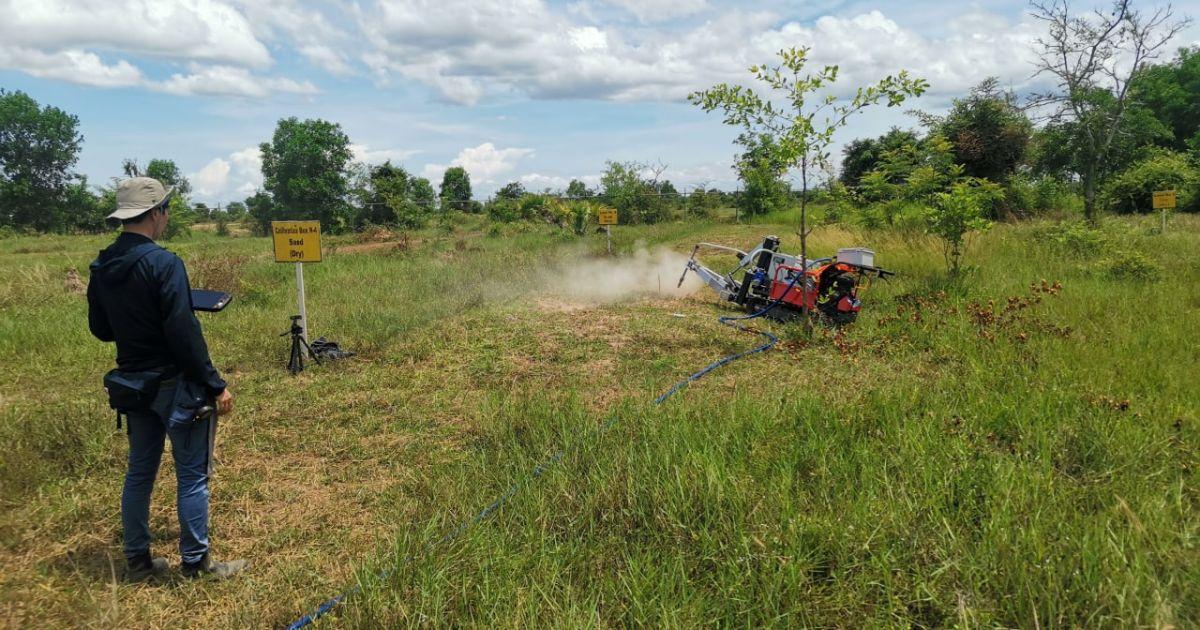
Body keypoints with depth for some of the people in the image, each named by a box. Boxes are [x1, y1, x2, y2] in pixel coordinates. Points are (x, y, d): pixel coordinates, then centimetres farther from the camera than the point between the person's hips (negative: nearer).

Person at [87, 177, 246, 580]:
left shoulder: (101, 267, 4)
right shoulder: (163, 263, -19)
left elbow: (99, 328, 13)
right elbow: (184, 332, -22)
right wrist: (215, 384, -16)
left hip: (133, 382, 8)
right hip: (174, 384, -8)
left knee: (139, 472, 17)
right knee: (192, 475, 3)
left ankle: (137, 561, 27)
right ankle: (196, 563, 12)